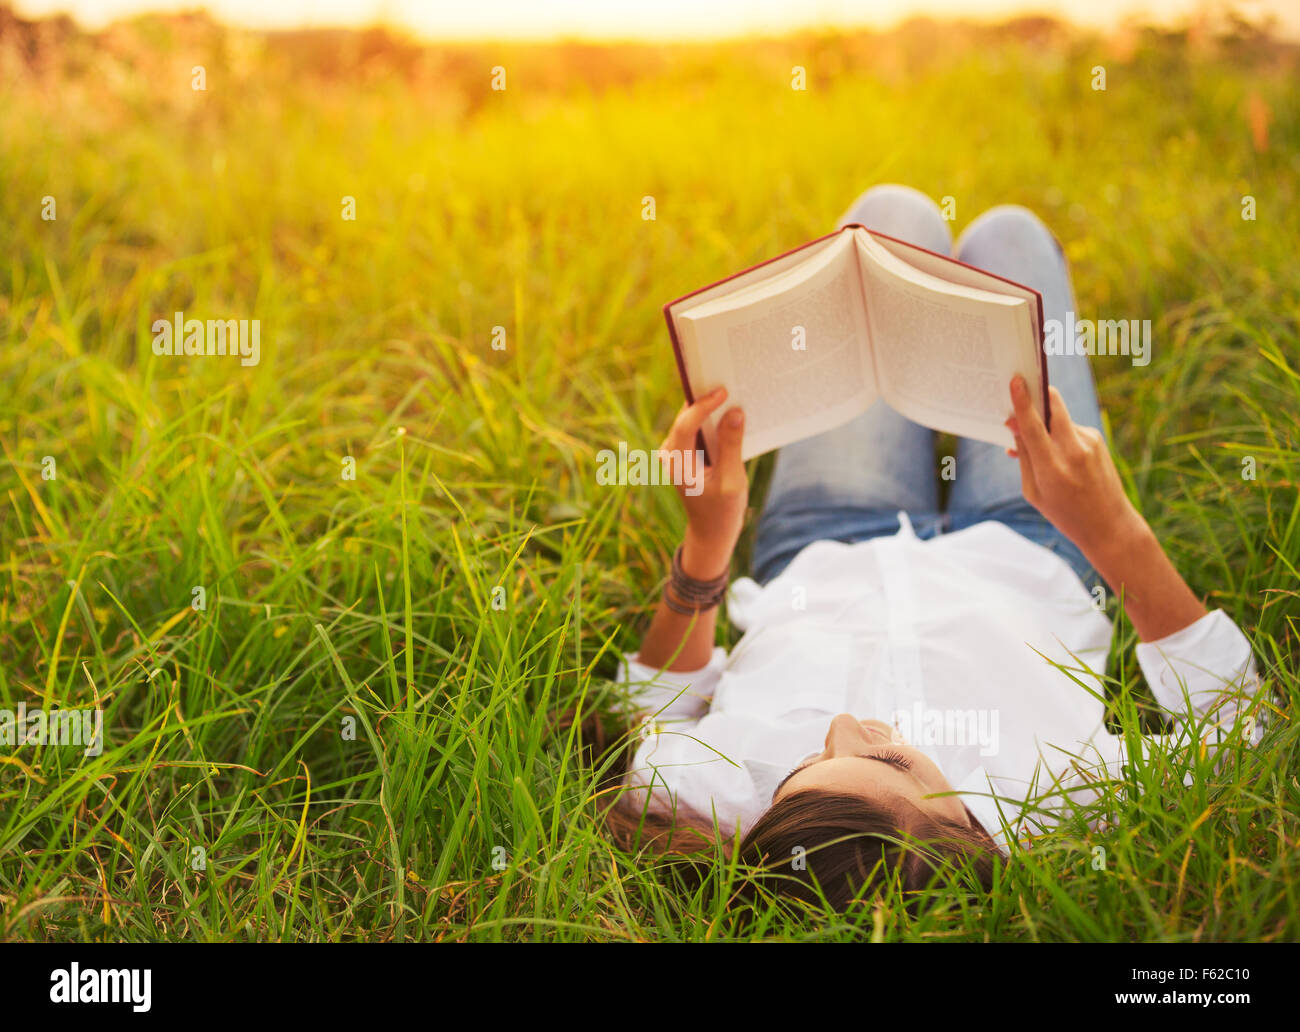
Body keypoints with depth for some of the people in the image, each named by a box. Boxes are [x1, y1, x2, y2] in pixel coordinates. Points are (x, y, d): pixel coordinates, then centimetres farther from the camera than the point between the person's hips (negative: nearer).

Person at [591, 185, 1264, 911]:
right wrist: (1119, 536, -42)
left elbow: (662, 709, -20)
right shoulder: (1072, 807, -50)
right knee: (1007, 230, 17)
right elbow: (1228, 725, -30)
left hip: (818, 560, 1)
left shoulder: (714, 797, -46)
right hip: (1025, 561, -1)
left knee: (894, 213, 14)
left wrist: (707, 541, -31)